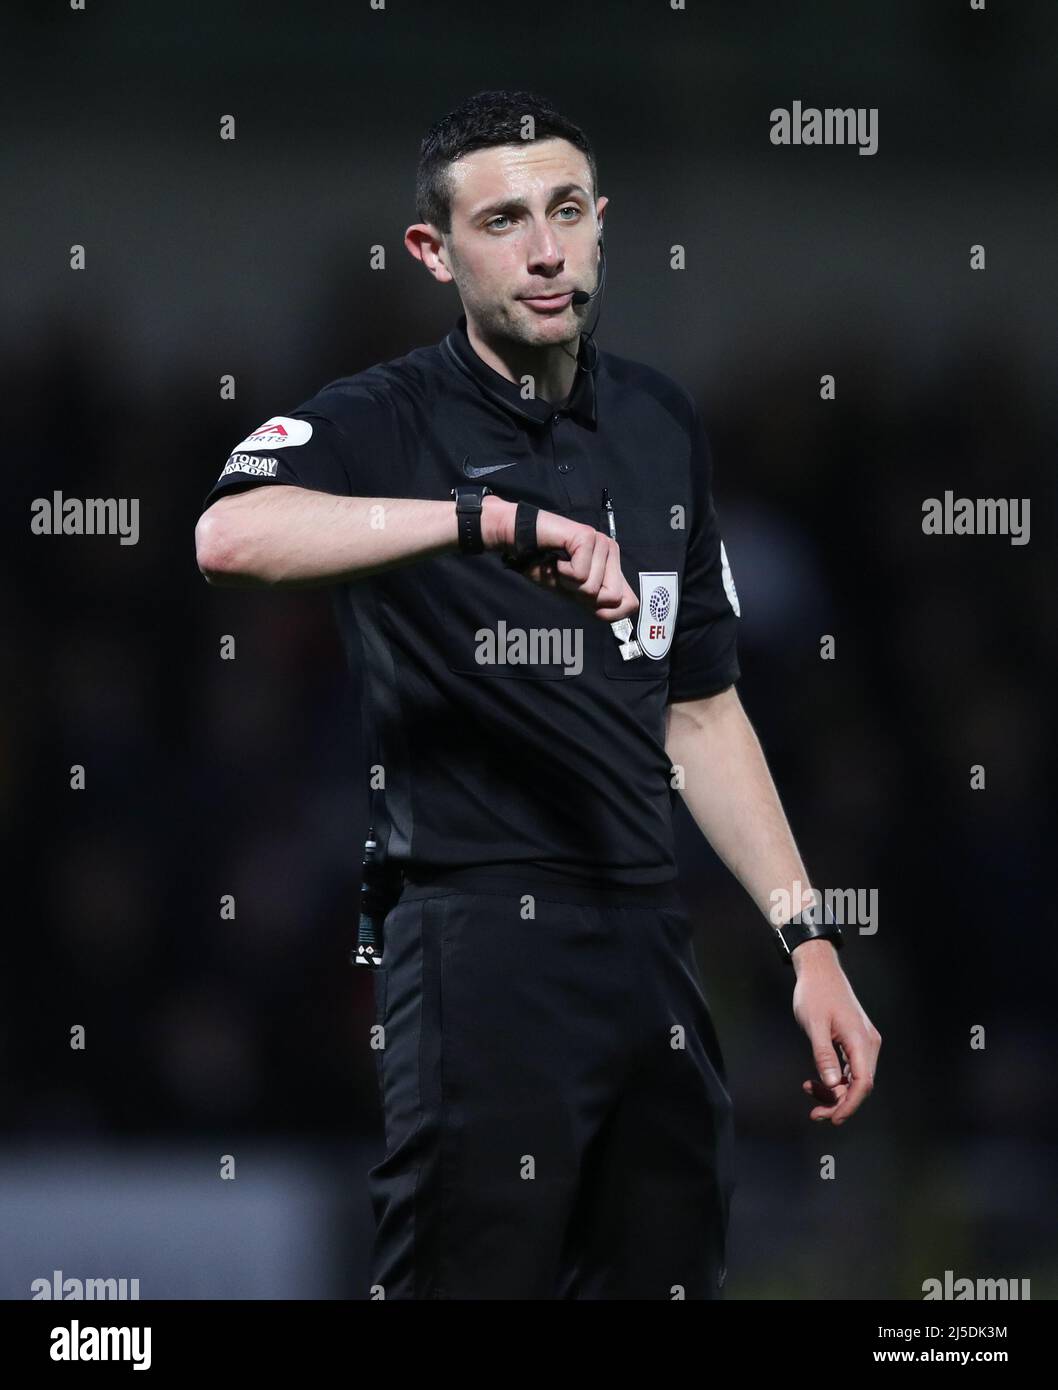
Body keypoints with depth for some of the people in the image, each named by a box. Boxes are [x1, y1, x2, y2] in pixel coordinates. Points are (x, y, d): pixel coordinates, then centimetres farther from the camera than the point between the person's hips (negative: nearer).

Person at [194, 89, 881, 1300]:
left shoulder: (662, 424, 14)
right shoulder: (385, 424, -5)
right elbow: (232, 537, -29)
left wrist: (808, 940, 15)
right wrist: (497, 522, -36)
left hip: (654, 945, 6)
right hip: (482, 957, -6)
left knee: (671, 1274, 7)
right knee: (479, 1274, -7)